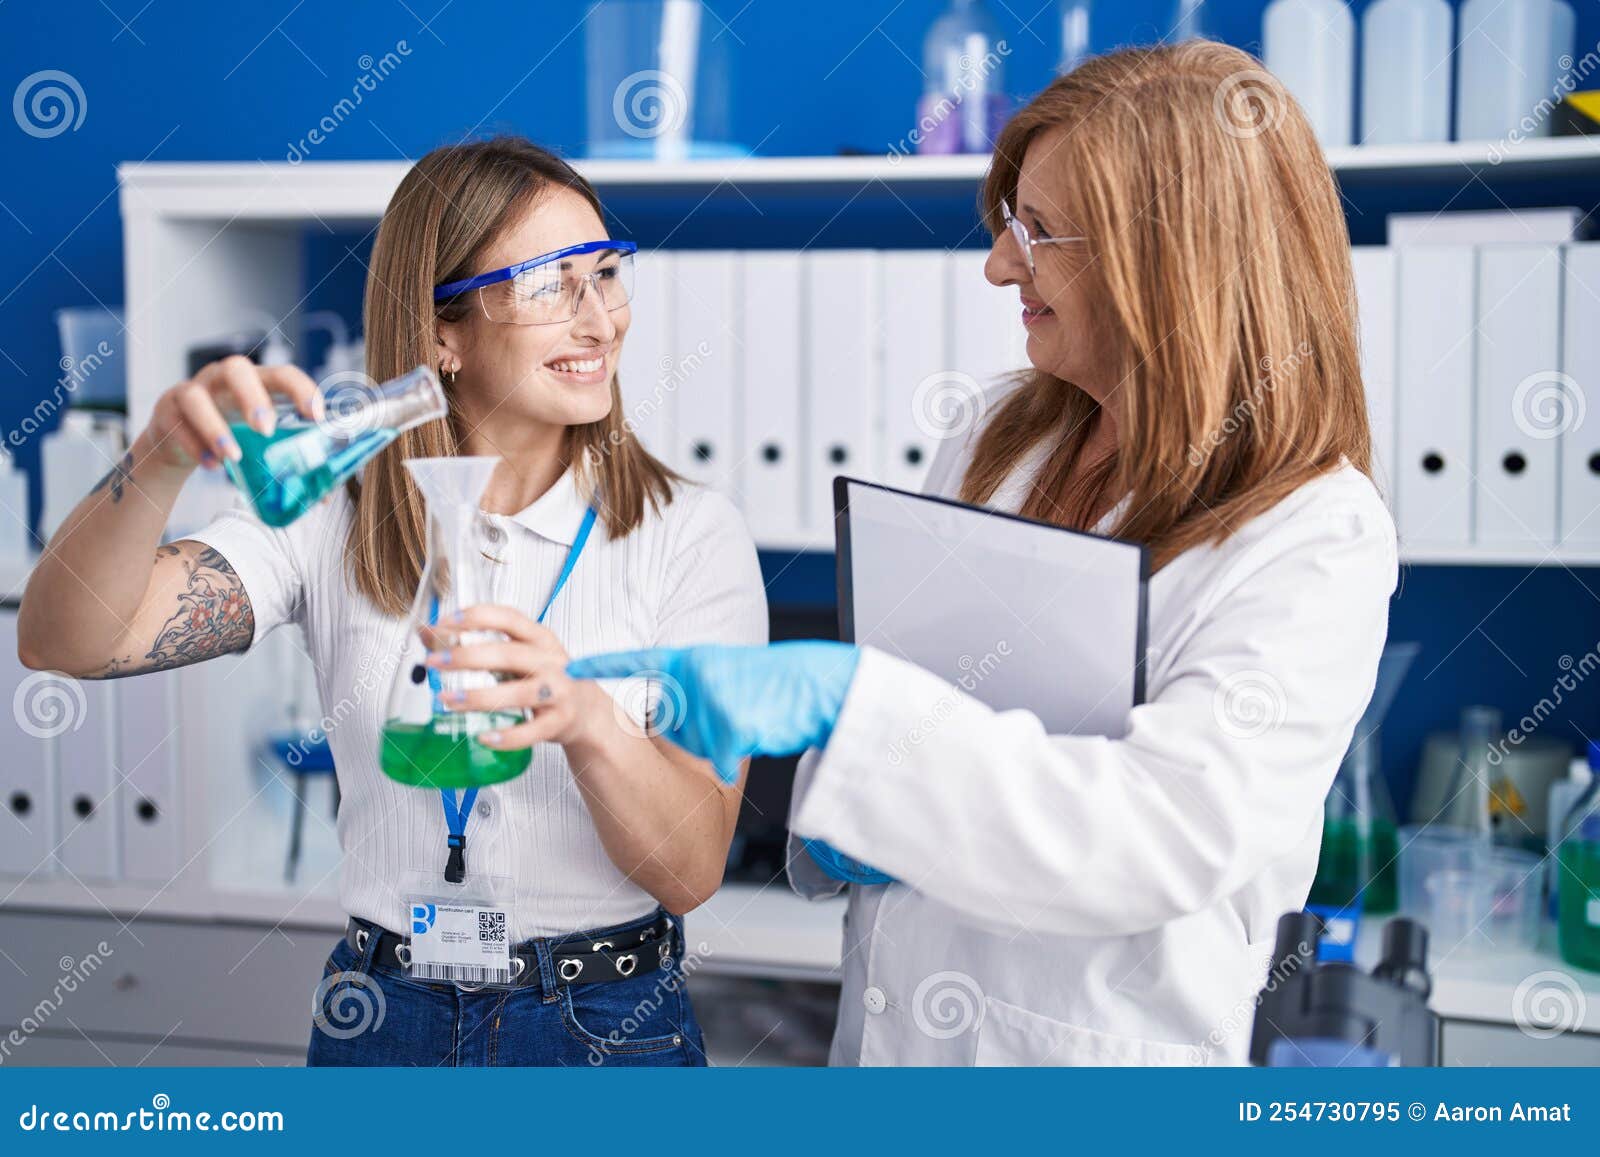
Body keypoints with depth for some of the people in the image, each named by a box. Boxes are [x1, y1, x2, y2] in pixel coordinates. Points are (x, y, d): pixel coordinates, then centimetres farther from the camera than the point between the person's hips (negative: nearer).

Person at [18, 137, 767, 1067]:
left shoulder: (691, 533, -10)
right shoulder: (337, 520, -4)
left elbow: (692, 870, -15)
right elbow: (68, 641, -15)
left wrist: (586, 719, -35)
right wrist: (161, 459, -33)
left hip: (614, 1027, -1)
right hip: (384, 1023, 2)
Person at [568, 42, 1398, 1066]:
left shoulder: (1320, 540, -19)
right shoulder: (1004, 437, 1)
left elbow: (1169, 832, -29)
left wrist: (835, 699, -34)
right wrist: (847, 818, -9)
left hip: (1091, 1044, -5)